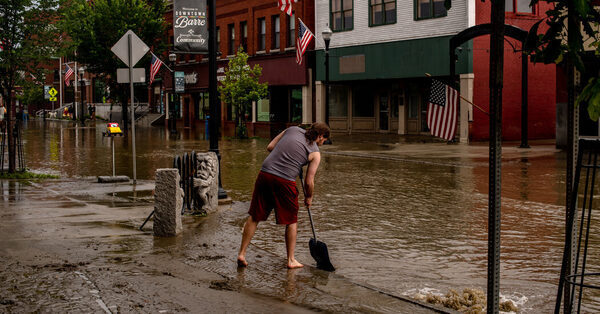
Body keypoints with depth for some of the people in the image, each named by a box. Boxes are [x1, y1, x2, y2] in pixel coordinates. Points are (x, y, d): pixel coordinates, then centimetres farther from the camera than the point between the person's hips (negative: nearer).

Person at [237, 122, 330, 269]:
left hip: (265, 173, 4)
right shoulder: (315, 153, 4)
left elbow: (270, 147, 14)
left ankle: (241, 254, 15)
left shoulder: (292, 129, 14)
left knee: (254, 217, 14)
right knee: (292, 221, 15)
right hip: (284, 181, -4)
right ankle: (291, 260, 20)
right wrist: (309, 198, 21)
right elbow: (309, 182, 3)